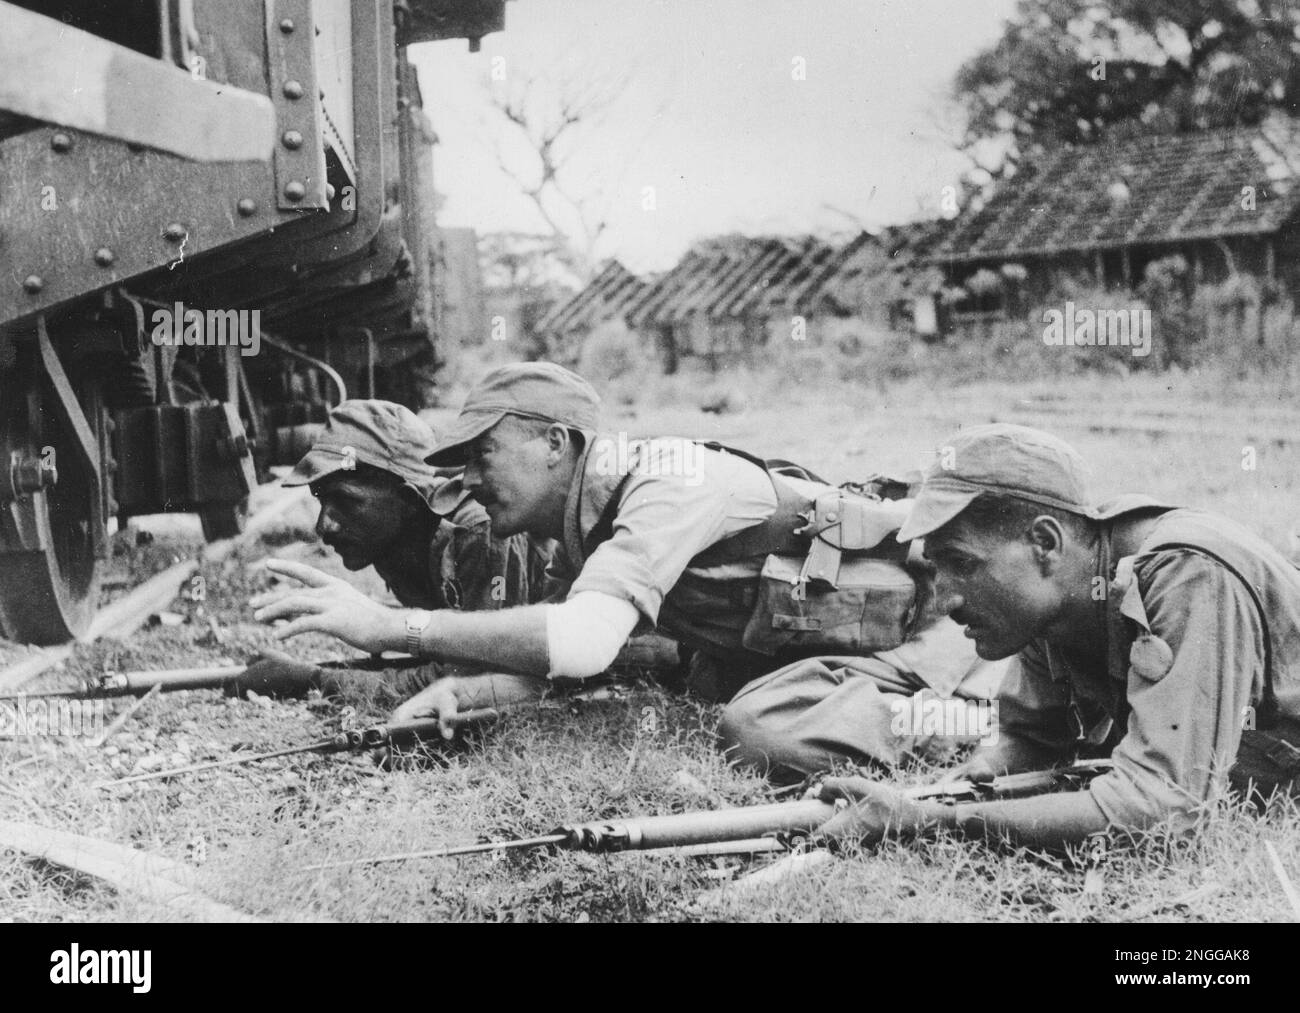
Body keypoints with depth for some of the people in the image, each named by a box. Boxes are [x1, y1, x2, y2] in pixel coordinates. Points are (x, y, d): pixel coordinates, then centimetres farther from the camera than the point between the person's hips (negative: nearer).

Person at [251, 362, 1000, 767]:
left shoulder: (662, 486, -29)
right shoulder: (587, 522, 2)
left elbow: (581, 644, -43)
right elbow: (553, 656, -3)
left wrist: (390, 626, -42)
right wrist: (460, 693, -24)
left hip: (920, 612, -10)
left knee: (768, 736, -29)